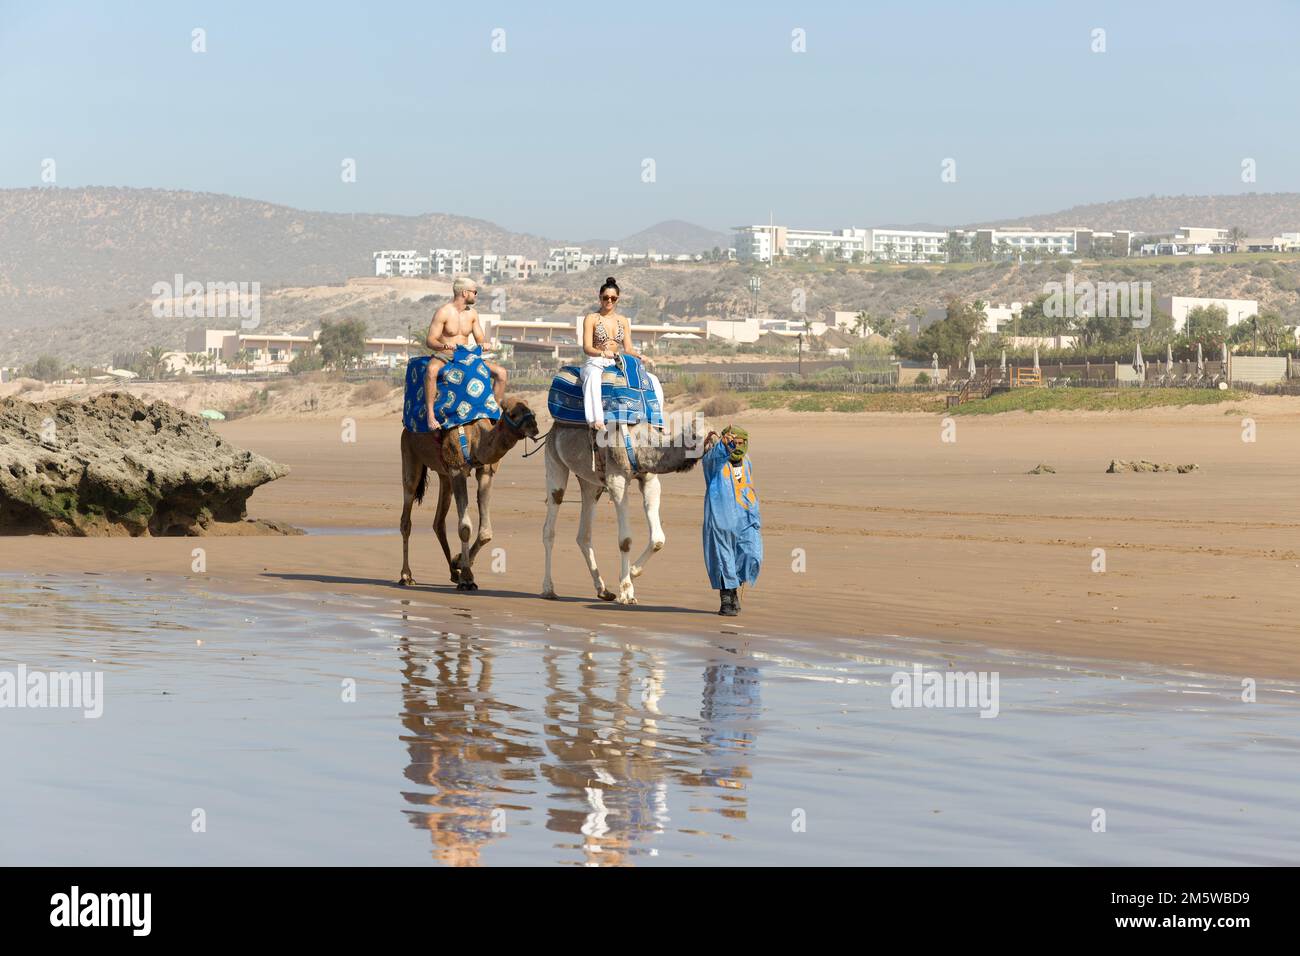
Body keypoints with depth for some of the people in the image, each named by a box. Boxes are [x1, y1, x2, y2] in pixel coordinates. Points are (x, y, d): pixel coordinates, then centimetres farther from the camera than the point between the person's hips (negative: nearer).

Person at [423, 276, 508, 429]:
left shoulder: (472, 313, 10)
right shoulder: (443, 313, -10)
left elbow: (480, 339, 13)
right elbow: (430, 341, -13)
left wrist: (484, 344, -12)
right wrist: (445, 345, -33)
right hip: (444, 356, -6)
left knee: (500, 372, -8)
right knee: (432, 370, -43)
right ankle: (430, 414, -42)